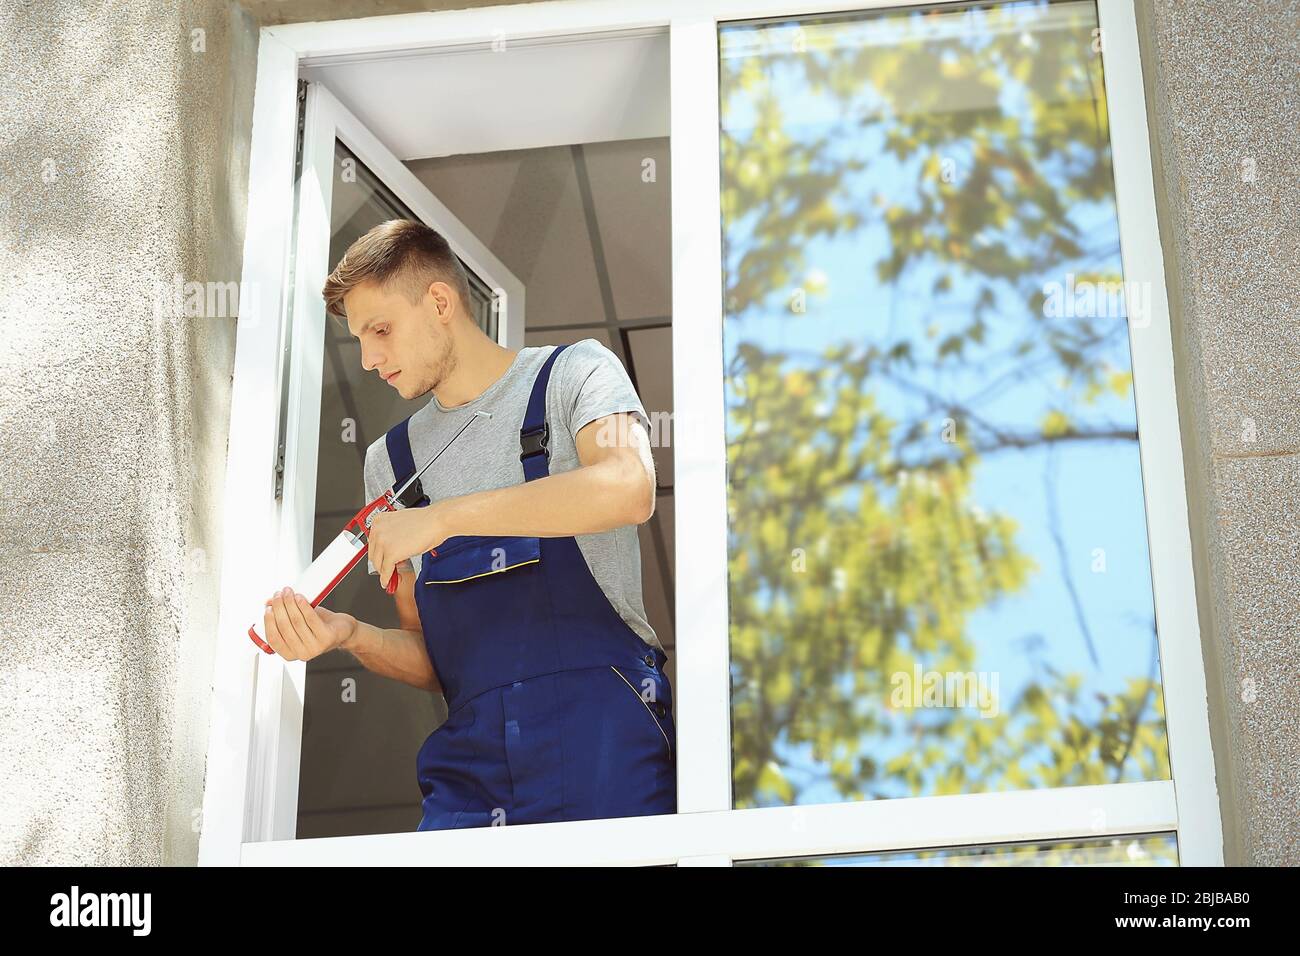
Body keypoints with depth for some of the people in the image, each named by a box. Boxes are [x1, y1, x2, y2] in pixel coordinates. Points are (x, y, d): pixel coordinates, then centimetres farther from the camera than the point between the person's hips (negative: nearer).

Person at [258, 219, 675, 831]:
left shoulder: (572, 373, 8)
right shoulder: (390, 459, 22)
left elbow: (628, 489, -15)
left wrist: (442, 517, -12)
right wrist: (353, 636, -2)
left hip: (601, 728, -4)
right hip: (472, 753, 4)